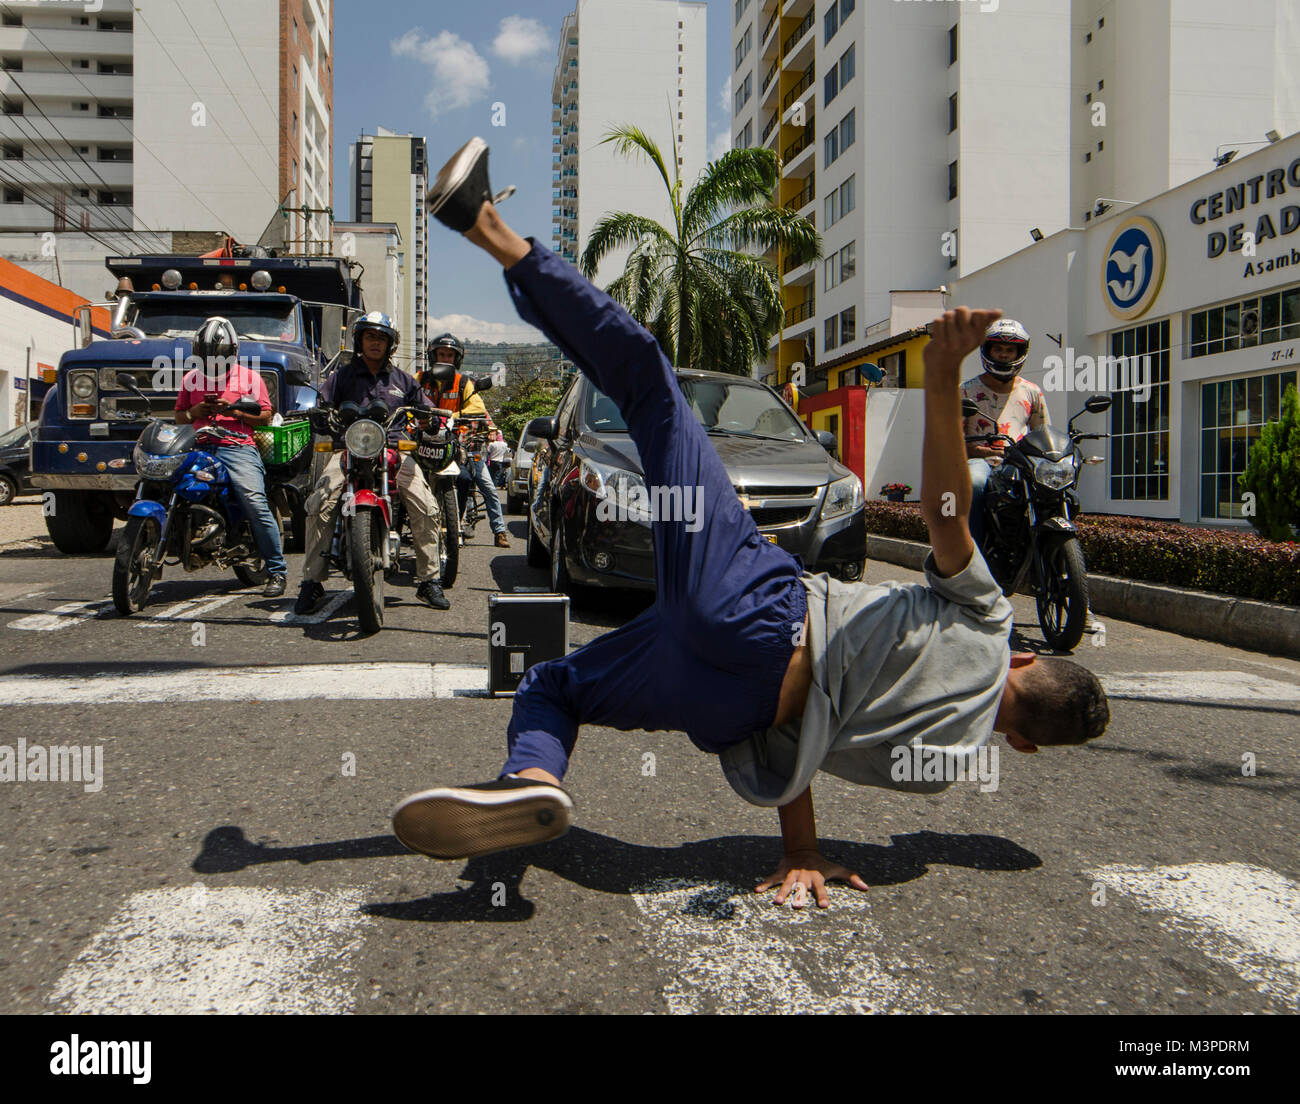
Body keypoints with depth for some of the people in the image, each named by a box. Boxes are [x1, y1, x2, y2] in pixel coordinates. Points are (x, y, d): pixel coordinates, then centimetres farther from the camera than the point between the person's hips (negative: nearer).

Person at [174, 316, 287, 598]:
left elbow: (266, 417, 6)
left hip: (239, 447, -4)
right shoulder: (191, 379, 21)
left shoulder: (249, 377, 11)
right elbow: (179, 418, 25)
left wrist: (234, 411, -10)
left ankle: (276, 571, -14)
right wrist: (194, 412, 1)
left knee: (256, 505, -21)